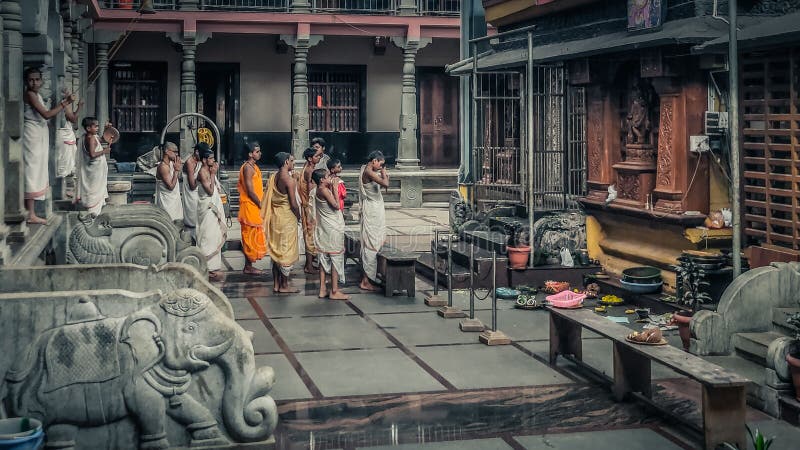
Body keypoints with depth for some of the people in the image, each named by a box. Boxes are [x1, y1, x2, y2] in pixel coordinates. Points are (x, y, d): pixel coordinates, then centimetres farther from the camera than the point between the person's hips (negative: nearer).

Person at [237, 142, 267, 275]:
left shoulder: (253, 166, 15)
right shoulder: (248, 168, -16)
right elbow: (250, 191, -20)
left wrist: (260, 204, 12)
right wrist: (260, 204, -14)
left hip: (254, 206, 10)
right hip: (250, 206, -10)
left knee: (251, 237, 12)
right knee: (250, 236, -5)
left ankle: (248, 266, 17)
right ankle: (248, 267, 0)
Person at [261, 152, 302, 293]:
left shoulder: (273, 177, 5)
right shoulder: (289, 180, -18)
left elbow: (269, 198, 9)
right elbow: (293, 204, -19)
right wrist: (298, 216, -1)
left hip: (274, 217, 8)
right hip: (287, 219, -8)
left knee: (276, 251, 14)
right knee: (287, 252, 2)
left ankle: (276, 284, 20)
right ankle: (284, 286, 9)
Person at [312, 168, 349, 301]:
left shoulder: (319, 190, 10)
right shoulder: (323, 190, -17)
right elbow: (336, 205, -20)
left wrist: (331, 188, 12)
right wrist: (334, 189, -14)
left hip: (324, 229, 9)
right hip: (332, 229, -9)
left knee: (324, 258, 10)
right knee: (336, 257, -4)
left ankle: (323, 290, 13)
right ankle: (334, 291, -3)